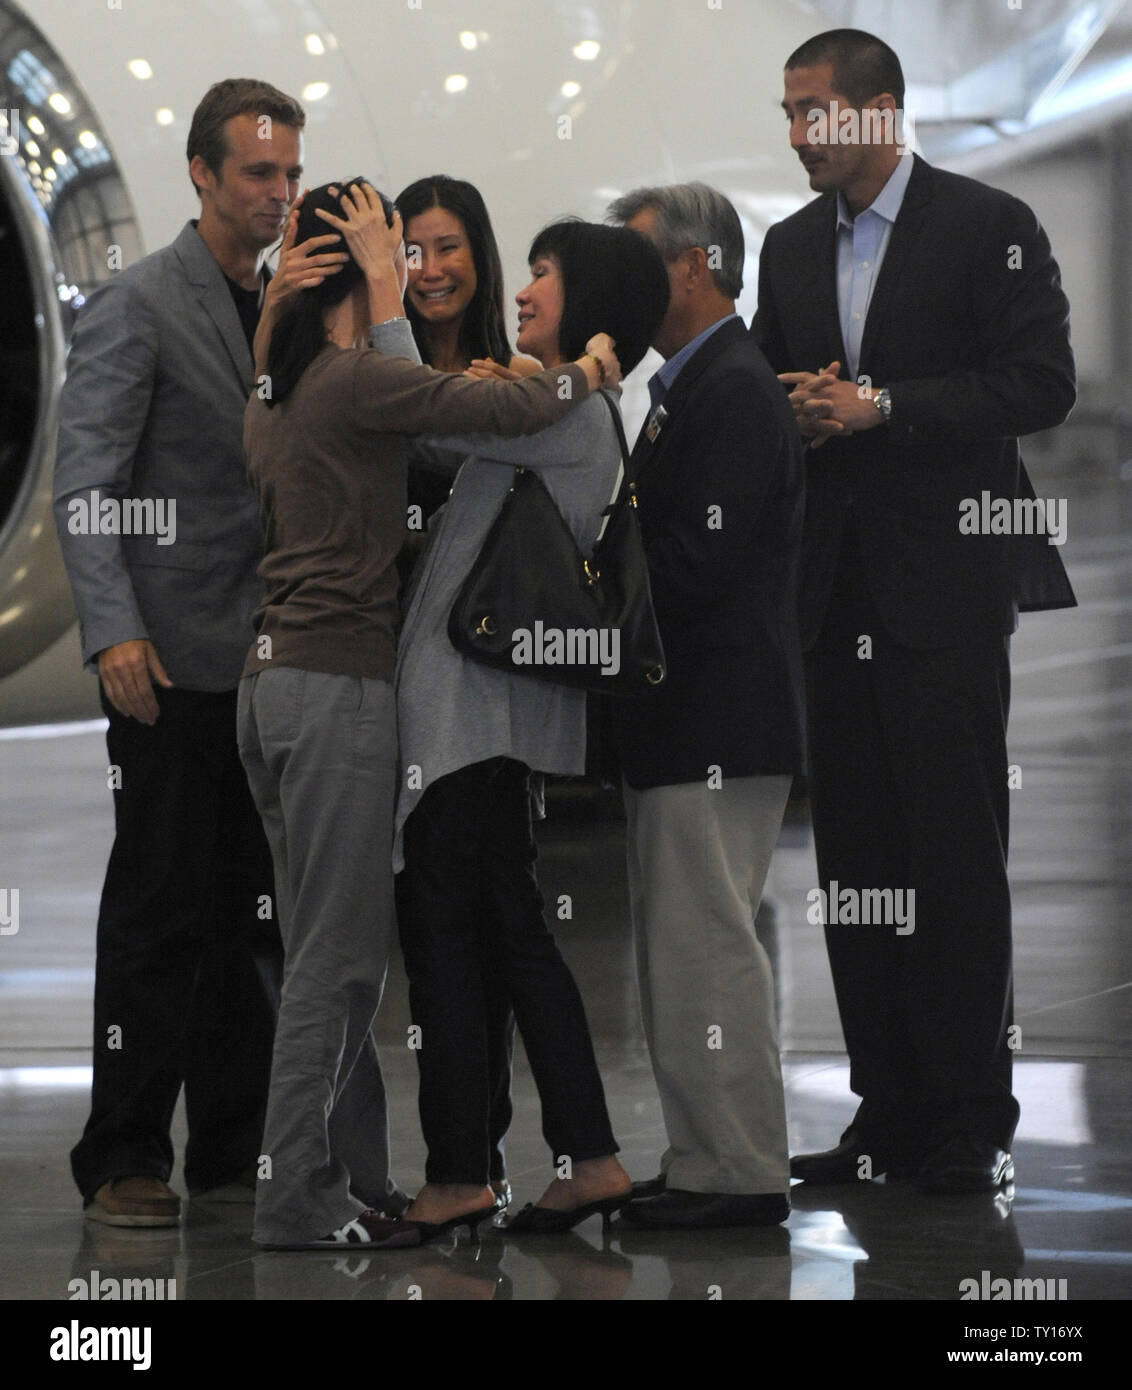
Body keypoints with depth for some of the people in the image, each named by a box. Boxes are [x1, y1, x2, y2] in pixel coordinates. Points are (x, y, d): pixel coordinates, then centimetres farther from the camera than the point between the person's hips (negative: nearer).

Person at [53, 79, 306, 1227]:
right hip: (176, 662, -7)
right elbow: (84, 485, -12)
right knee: (159, 912, -4)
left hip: (271, 664, 7)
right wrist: (115, 632, -23)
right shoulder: (139, 306, -7)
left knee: (253, 915, 9)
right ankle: (123, 1161, 2)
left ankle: (233, 1152, 16)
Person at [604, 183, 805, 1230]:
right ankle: (704, 1160, 19)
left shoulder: (735, 391, -14)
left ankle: (742, 1174, -4)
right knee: (683, 951, 13)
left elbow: (699, 560, -21)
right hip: (685, 724, 11)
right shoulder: (692, 386, 18)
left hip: (716, 727, -11)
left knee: (708, 947, -8)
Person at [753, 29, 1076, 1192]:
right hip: (835, 593, 6)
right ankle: (888, 1118, 12)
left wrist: (883, 408, -16)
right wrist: (789, 411, -3)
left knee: (955, 862, -6)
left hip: (944, 585, -6)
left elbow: (1041, 385, -11)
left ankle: (971, 1126, 0)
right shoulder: (792, 247, 15)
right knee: (855, 863, 6)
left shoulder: (987, 227, -4)